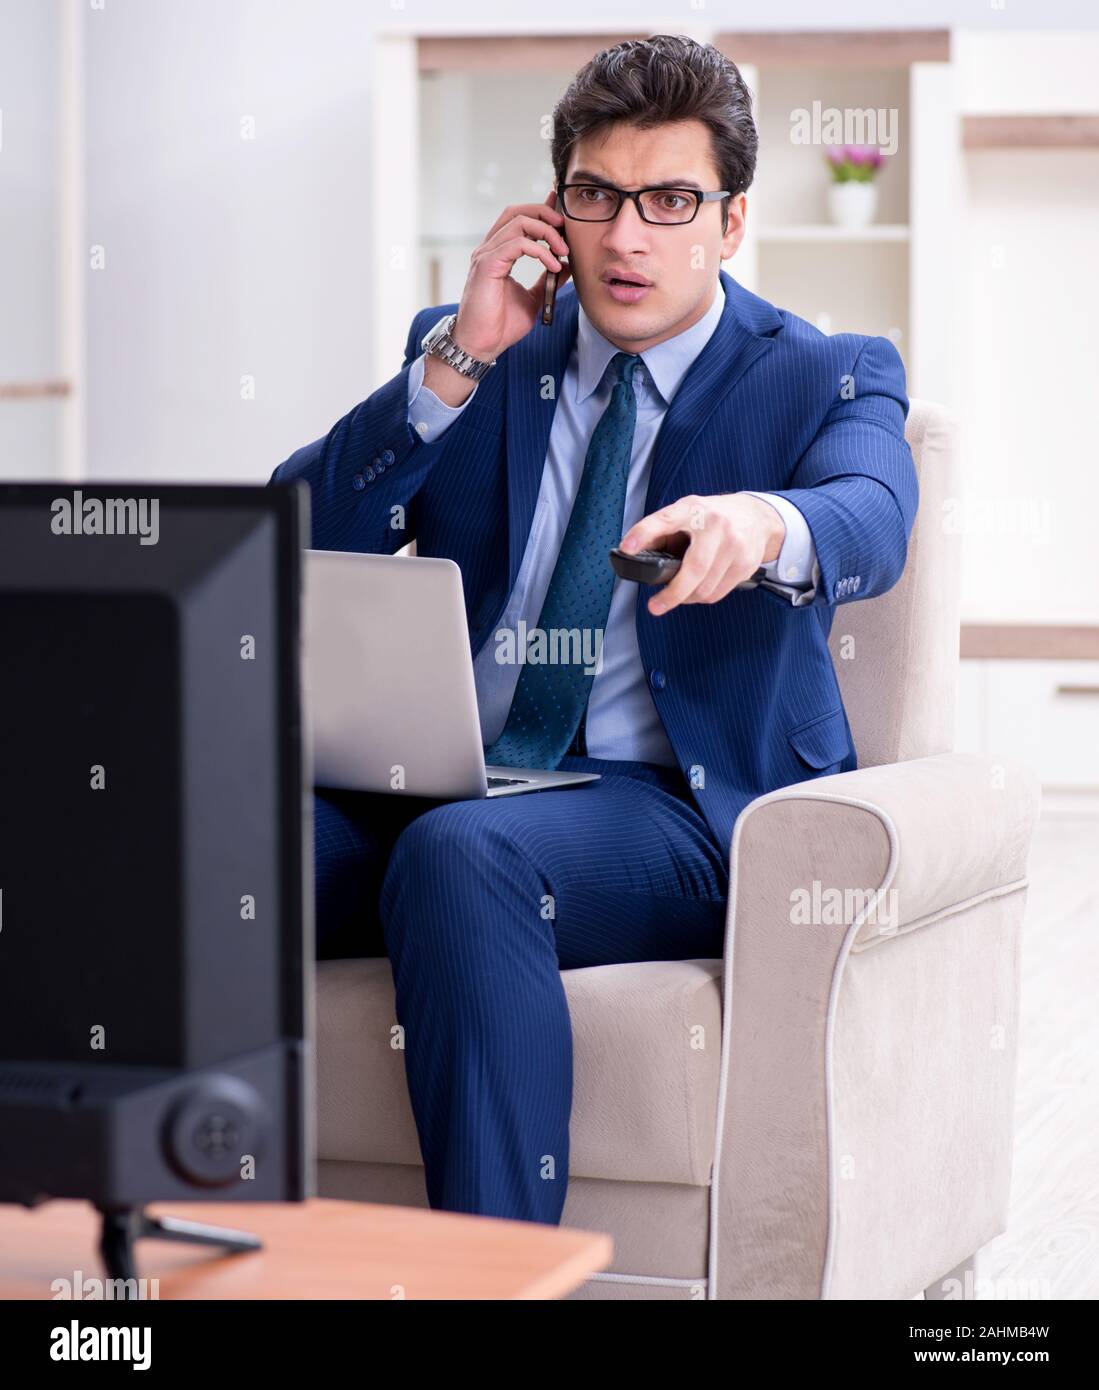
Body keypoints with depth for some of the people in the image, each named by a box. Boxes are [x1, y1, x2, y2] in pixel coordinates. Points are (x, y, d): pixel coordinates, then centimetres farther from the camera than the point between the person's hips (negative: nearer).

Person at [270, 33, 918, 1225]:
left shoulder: (825, 379, 8)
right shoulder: (467, 356, 17)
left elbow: (872, 523, -17)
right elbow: (296, 547, 5)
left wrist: (766, 525, -42)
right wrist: (458, 359, -4)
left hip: (673, 805, -3)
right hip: (436, 785, 4)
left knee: (460, 855, -37)